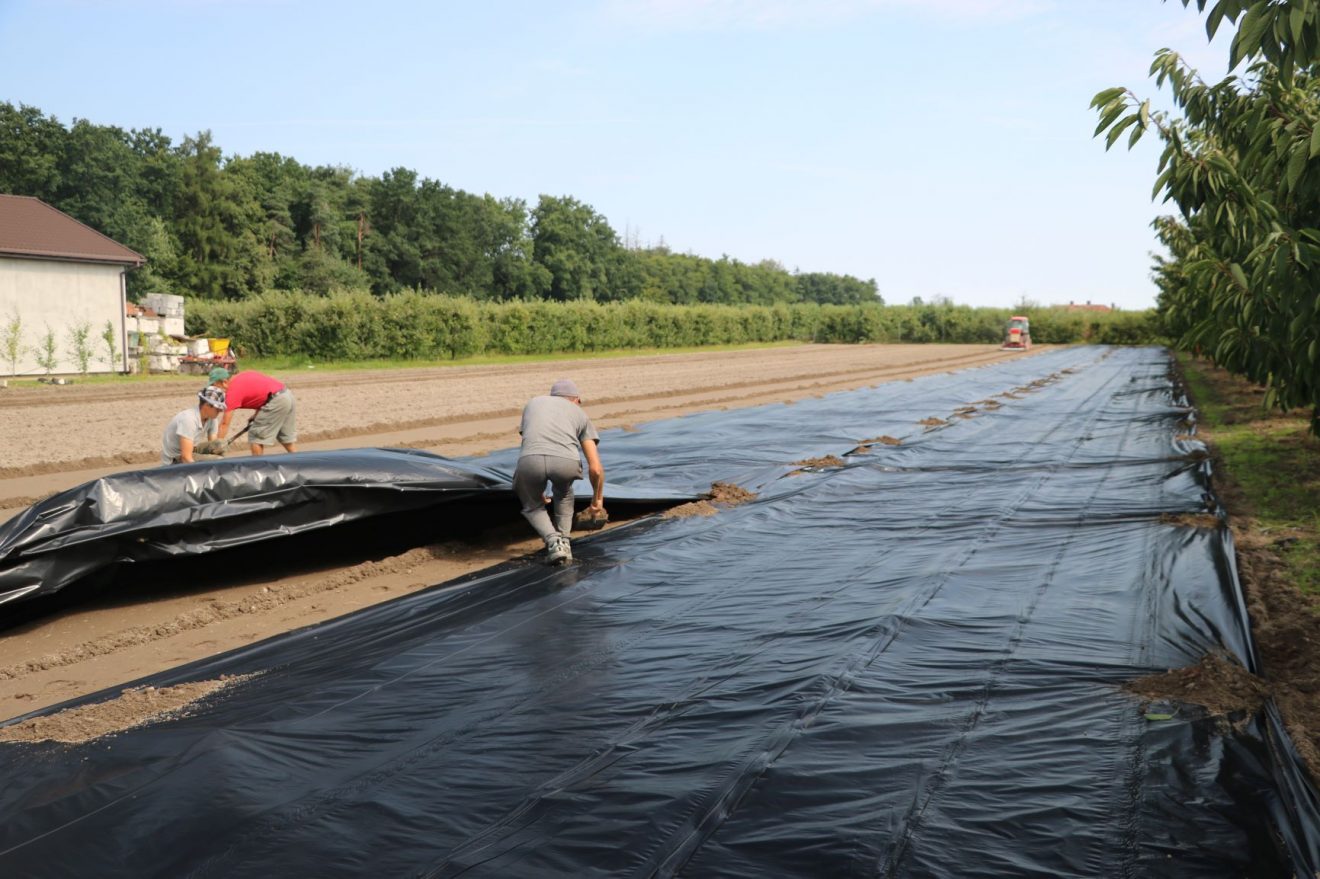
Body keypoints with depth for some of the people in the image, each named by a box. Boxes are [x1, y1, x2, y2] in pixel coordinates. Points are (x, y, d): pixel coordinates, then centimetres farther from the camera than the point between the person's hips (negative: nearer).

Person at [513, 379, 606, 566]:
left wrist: (538, 489, 57)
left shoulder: (532, 403, 39)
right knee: (563, 495, 35)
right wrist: (597, 500, 41)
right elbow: (596, 469, 24)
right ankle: (564, 541, 22)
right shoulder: (580, 413, 32)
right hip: (565, 461, 0)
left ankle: (553, 541, 5)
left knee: (532, 506, 28)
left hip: (530, 459, 0)